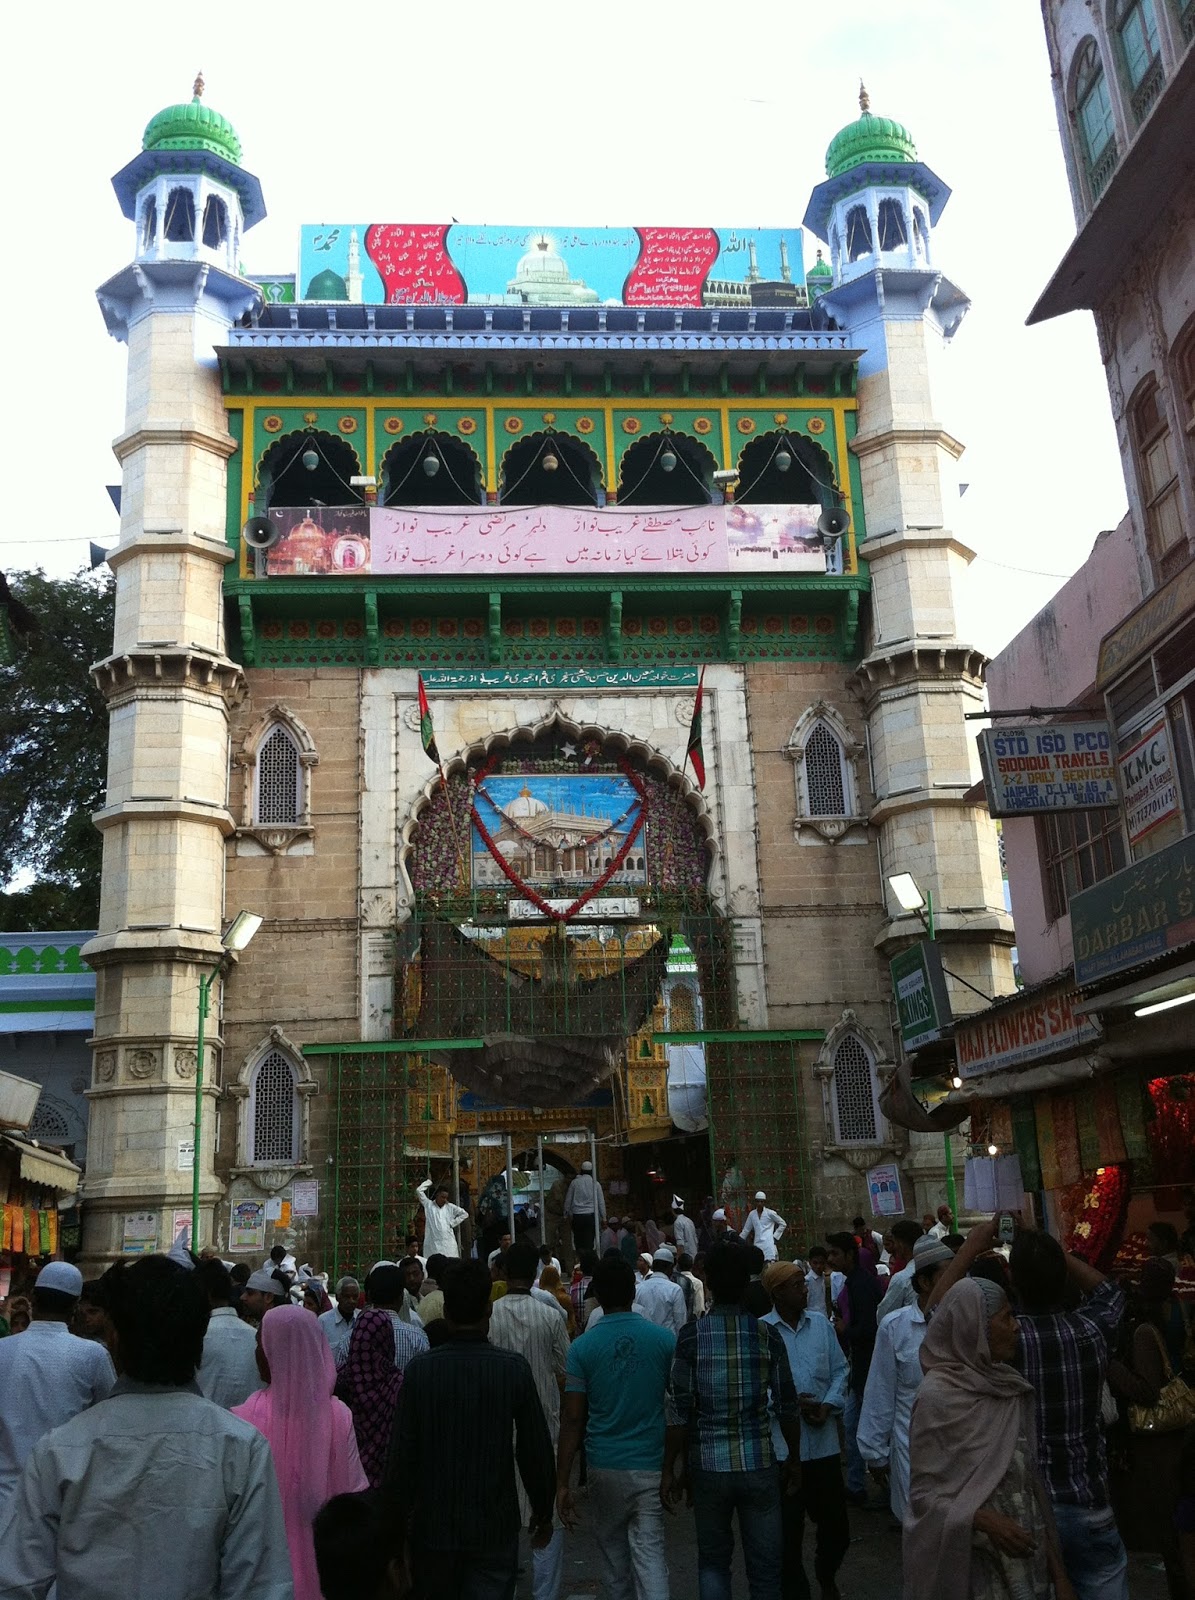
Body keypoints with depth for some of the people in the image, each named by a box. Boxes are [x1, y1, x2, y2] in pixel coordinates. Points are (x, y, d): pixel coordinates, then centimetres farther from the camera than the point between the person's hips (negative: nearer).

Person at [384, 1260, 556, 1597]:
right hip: (495, 1530, -1)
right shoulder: (514, 1369, -12)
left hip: (433, 1529, 1)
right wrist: (543, 1513, 8)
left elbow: (402, 1455, -8)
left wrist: (397, 1519, 5)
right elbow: (536, 1451, -6)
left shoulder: (419, 1370, -11)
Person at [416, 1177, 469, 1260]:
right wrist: (429, 1181, 11)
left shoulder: (450, 1207, 12)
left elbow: (464, 1214, 15)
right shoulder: (429, 1205, 7)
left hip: (449, 1242, 2)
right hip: (433, 1243, -2)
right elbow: (419, 1190, 0)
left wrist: (453, 1223, 7)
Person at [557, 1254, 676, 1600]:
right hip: (652, 1466, 0)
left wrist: (563, 1483, -3)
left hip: (605, 1467, 0)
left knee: (612, 1546, 19)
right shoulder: (664, 1339, -4)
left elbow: (572, 1419, -7)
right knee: (649, 1550, 0)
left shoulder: (582, 1348, -6)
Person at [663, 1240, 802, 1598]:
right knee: (764, 1568, 12)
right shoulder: (767, 1335, -5)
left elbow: (678, 1411, -8)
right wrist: (794, 1460, 13)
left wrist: (670, 1469, 1)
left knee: (713, 1561, 18)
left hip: (708, 1465, 0)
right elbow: (788, 1407, -1)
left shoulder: (691, 1336, -8)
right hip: (759, 1465, 0)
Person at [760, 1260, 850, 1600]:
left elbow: (840, 1370, 7)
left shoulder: (821, 1325, 6)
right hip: (781, 1447, -4)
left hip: (824, 1442, 4)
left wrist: (829, 1404, -8)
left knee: (835, 1524, 14)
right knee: (788, 1531, 9)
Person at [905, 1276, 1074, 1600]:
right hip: (973, 1559, -5)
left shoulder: (1010, 1387, 3)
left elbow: (1032, 1479, 5)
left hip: (1026, 1552, 5)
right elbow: (923, 1495, -12)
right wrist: (984, 1520, -26)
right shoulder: (937, 1394, -15)